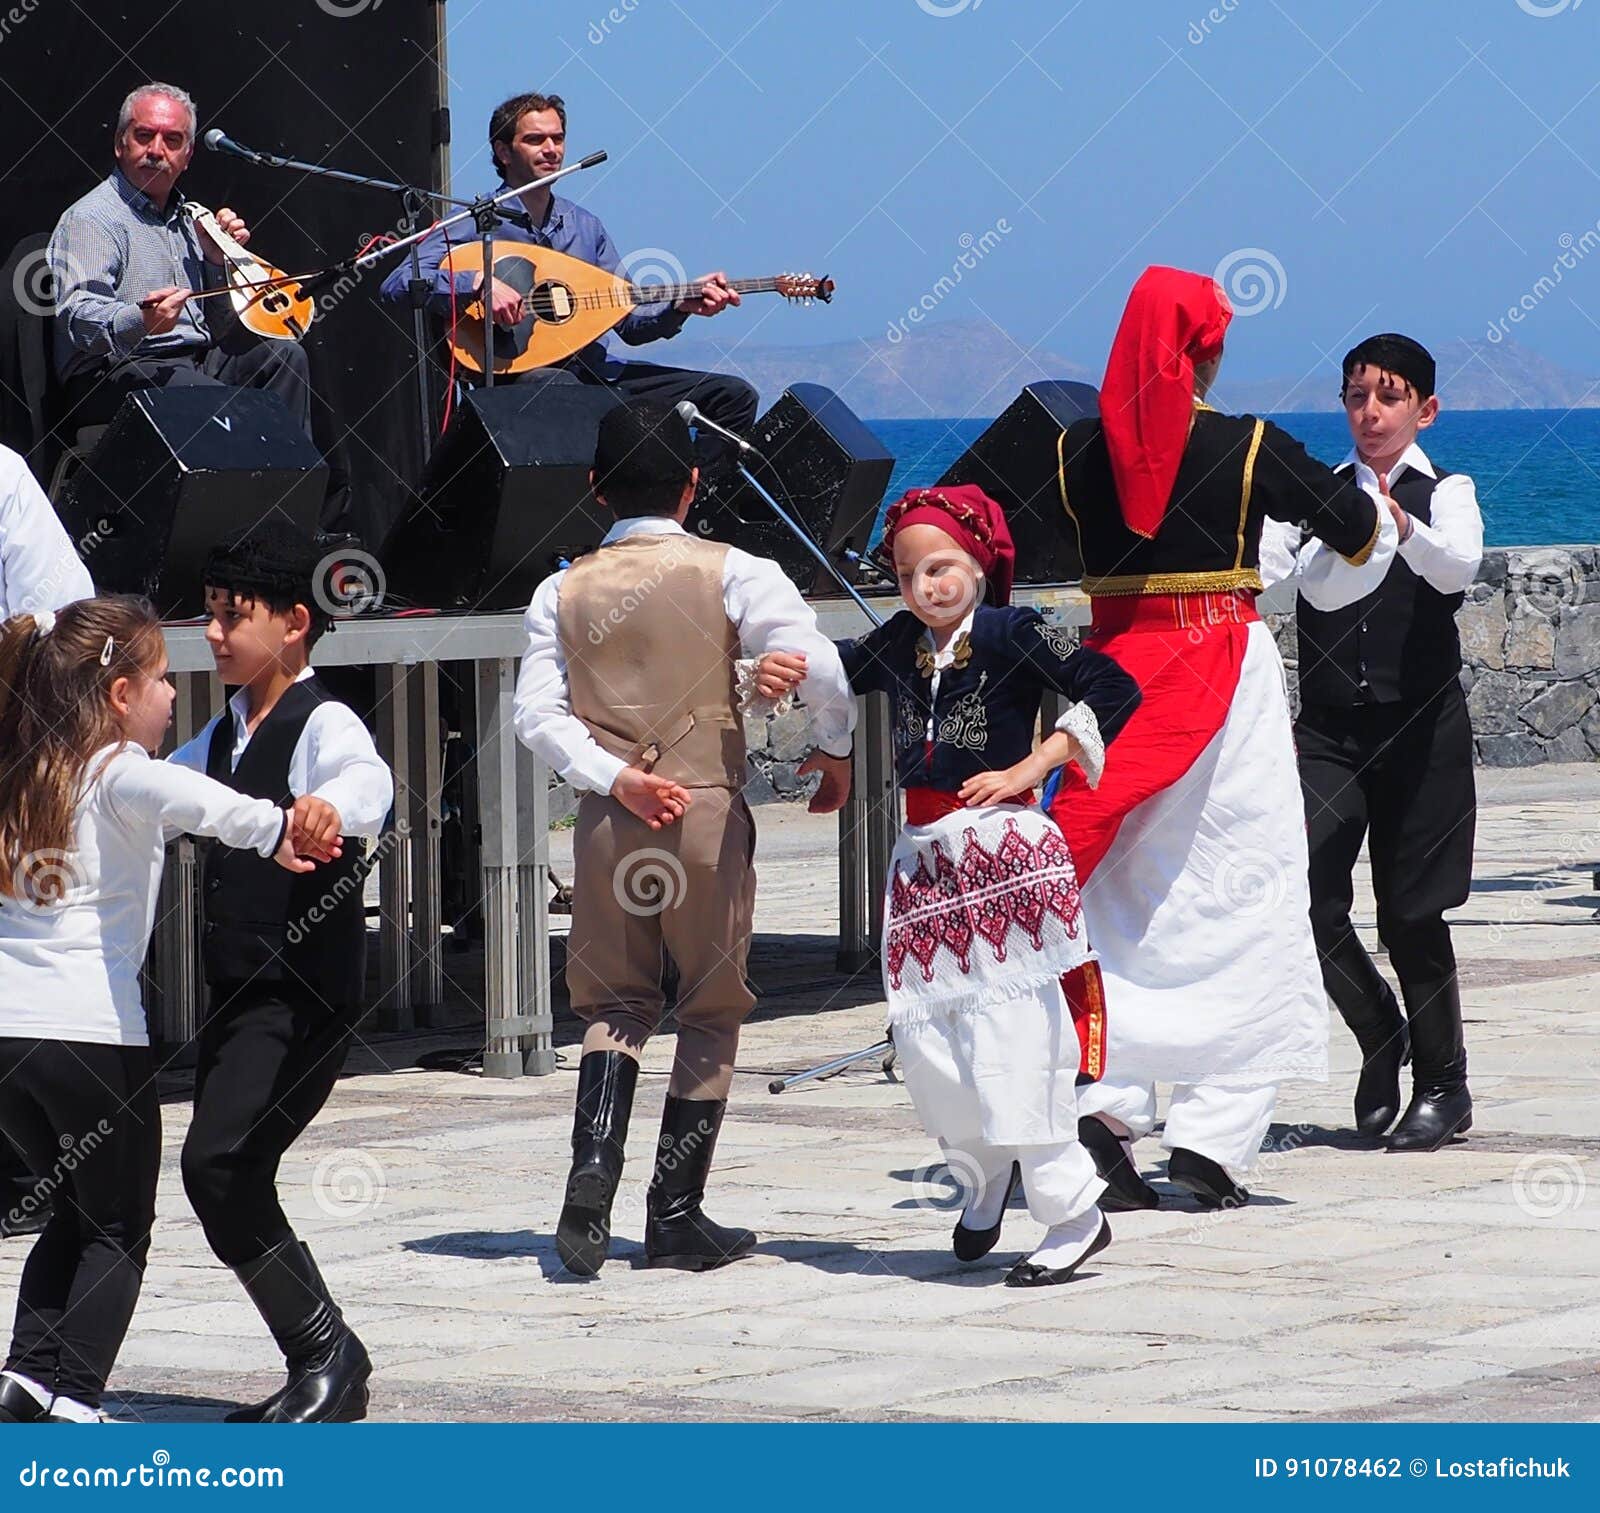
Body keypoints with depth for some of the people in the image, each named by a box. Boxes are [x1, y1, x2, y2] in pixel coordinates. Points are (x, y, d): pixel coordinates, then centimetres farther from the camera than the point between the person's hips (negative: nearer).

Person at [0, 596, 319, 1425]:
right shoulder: (118, 773, -7)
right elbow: (173, 795, -30)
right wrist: (268, 826, -41)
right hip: (92, 1029, -6)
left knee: (76, 1213, 21)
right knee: (120, 1228, 7)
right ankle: (69, 1395, -5)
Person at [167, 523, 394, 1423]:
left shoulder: (321, 724, -12)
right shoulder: (227, 733, 15)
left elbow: (370, 779, -34)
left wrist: (332, 803, -57)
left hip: (305, 994, -9)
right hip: (239, 992, 9)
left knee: (219, 1163, -20)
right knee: (230, 1180, 9)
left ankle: (326, 1354, -8)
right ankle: (323, 1373, 19)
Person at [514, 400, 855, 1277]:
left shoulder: (564, 591, 5)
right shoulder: (731, 573, -3)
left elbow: (537, 713, -5)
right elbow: (819, 667, -14)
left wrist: (611, 778, -8)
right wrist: (834, 750, 2)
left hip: (608, 819, 2)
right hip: (709, 812, -2)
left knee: (616, 1004, 13)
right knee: (711, 1012, 8)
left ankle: (592, 1173, -10)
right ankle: (676, 1216, 8)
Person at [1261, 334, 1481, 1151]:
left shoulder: (1444, 494, -1)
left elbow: (1458, 568, -22)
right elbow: (1264, 560, -8)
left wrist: (1402, 528, -43)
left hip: (1420, 726, -3)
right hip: (1328, 726, 3)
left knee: (1411, 912, 0)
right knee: (1307, 898, -8)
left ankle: (1443, 1083, 18)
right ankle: (1379, 1033, 19)